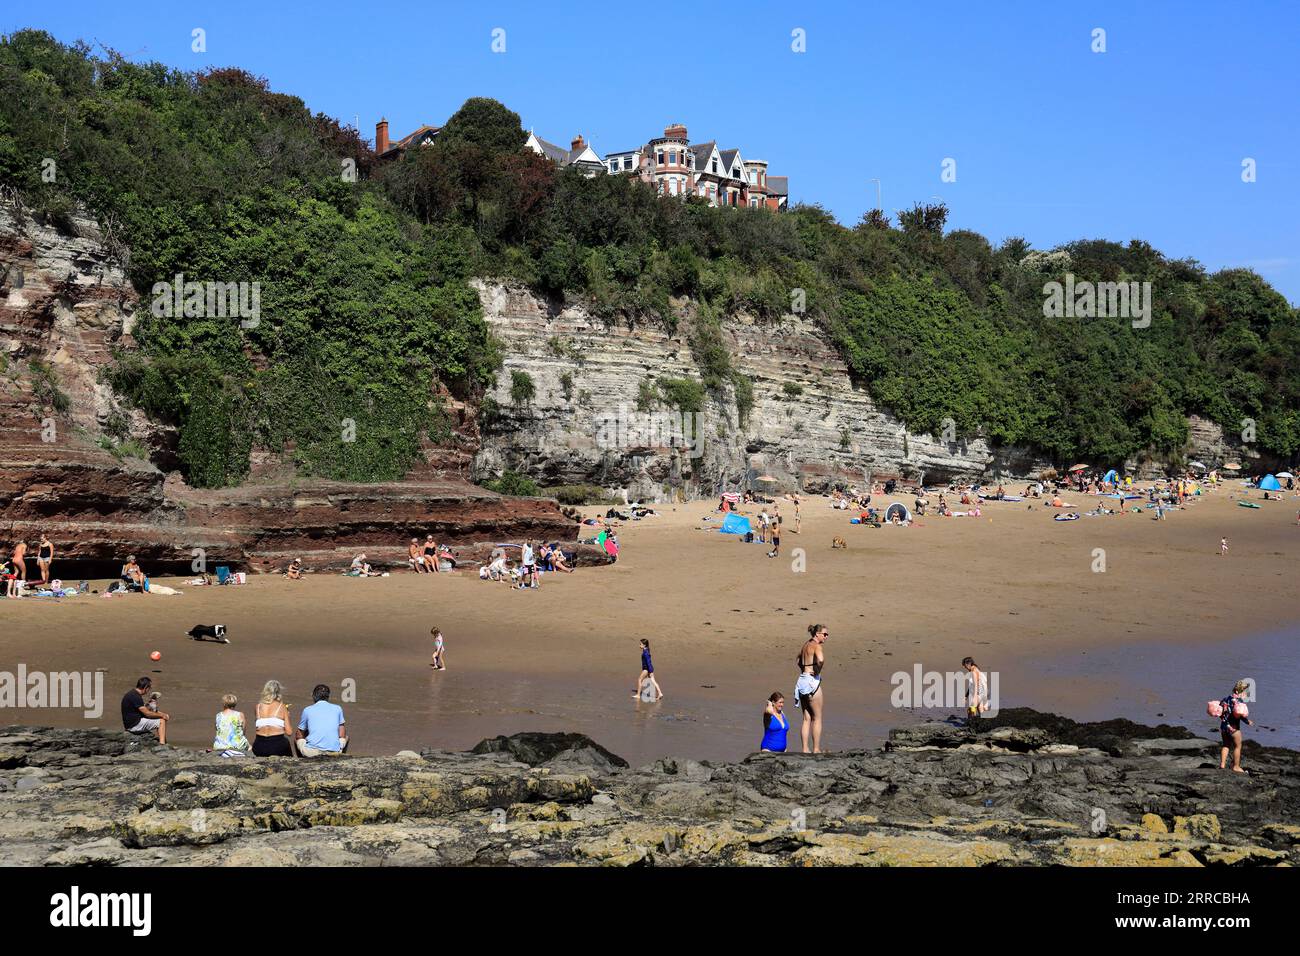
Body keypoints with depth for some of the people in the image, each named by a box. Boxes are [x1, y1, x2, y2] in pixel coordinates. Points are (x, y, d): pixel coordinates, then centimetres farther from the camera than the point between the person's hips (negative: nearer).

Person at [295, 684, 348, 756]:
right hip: (334, 752, 1)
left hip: (312, 752, -1)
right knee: (345, 736, 32)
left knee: (296, 735, 29)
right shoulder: (337, 708, 11)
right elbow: (342, 735, 16)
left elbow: (299, 735, 21)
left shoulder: (307, 710, 9)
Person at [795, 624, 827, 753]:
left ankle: (805, 749, 10)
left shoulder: (806, 645, 15)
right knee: (817, 718, 2)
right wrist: (817, 671, -16)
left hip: (802, 680, 8)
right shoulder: (817, 646, -12)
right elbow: (820, 659, -34)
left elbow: (798, 660, 33)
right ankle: (816, 749, 3)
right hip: (812, 681, -8)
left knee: (806, 718, 11)